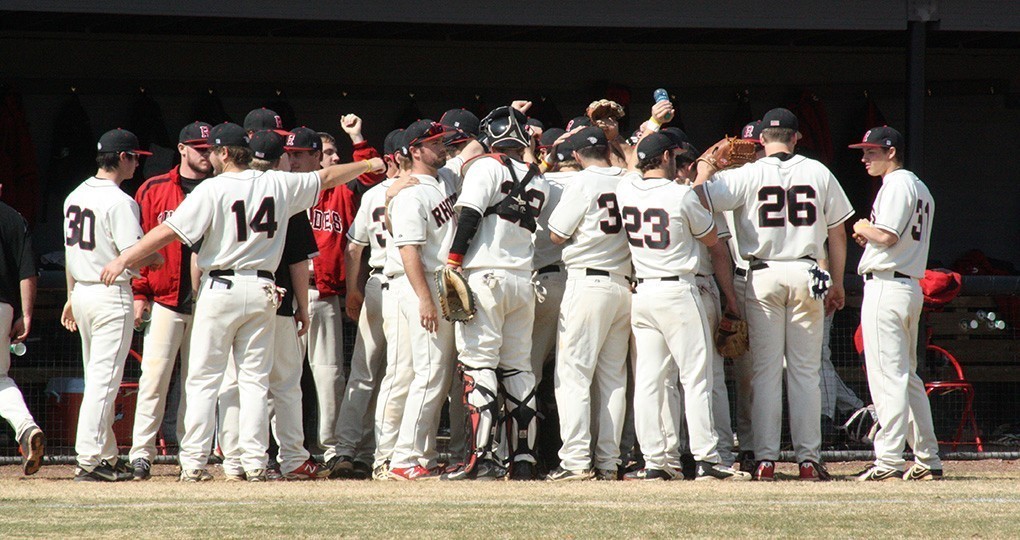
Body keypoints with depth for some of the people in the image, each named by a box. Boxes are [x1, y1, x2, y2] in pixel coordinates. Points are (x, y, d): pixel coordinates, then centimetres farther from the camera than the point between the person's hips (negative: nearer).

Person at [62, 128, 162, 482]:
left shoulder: (75, 196, 10)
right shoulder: (120, 202, -16)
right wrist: (158, 257, 1)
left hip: (81, 292, 9)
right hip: (111, 296, -9)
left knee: (97, 379, 15)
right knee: (104, 380, -7)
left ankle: (107, 457, 20)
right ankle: (89, 462, -10)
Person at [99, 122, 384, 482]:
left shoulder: (212, 190, -8)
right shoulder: (278, 184, 5)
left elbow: (169, 231, -13)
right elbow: (327, 177, 19)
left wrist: (124, 259, -9)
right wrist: (369, 165, 35)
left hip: (220, 289, -4)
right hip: (262, 290, 4)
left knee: (203, 379, 0)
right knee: (254, 379, 8)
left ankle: (194, 462, -4)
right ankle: (255, 462, 3)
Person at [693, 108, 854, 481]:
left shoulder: (747, 175, -3)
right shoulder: (818, 173, 4)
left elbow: (699, 199, -11)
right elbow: (837, 233, 7)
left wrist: (704, 173, 10)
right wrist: (838, 283, 16)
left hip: (764, 278, -1)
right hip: (807, 275, 1)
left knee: (766, 371, 2)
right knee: (805, 372, 5)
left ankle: (765, 459, -2)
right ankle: (808, 458, 3)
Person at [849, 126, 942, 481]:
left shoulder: (897, 183, -9)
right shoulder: (920, 188, 21)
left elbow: (887, 236, -19)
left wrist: (864, 229, -1)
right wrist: (869, 236, 13)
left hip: (885, 285, -10)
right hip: (911, 286, 10)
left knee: (887, 375, -12)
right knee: (907, 376, 14)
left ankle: (888, 461, -15)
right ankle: (927, 460, 15)